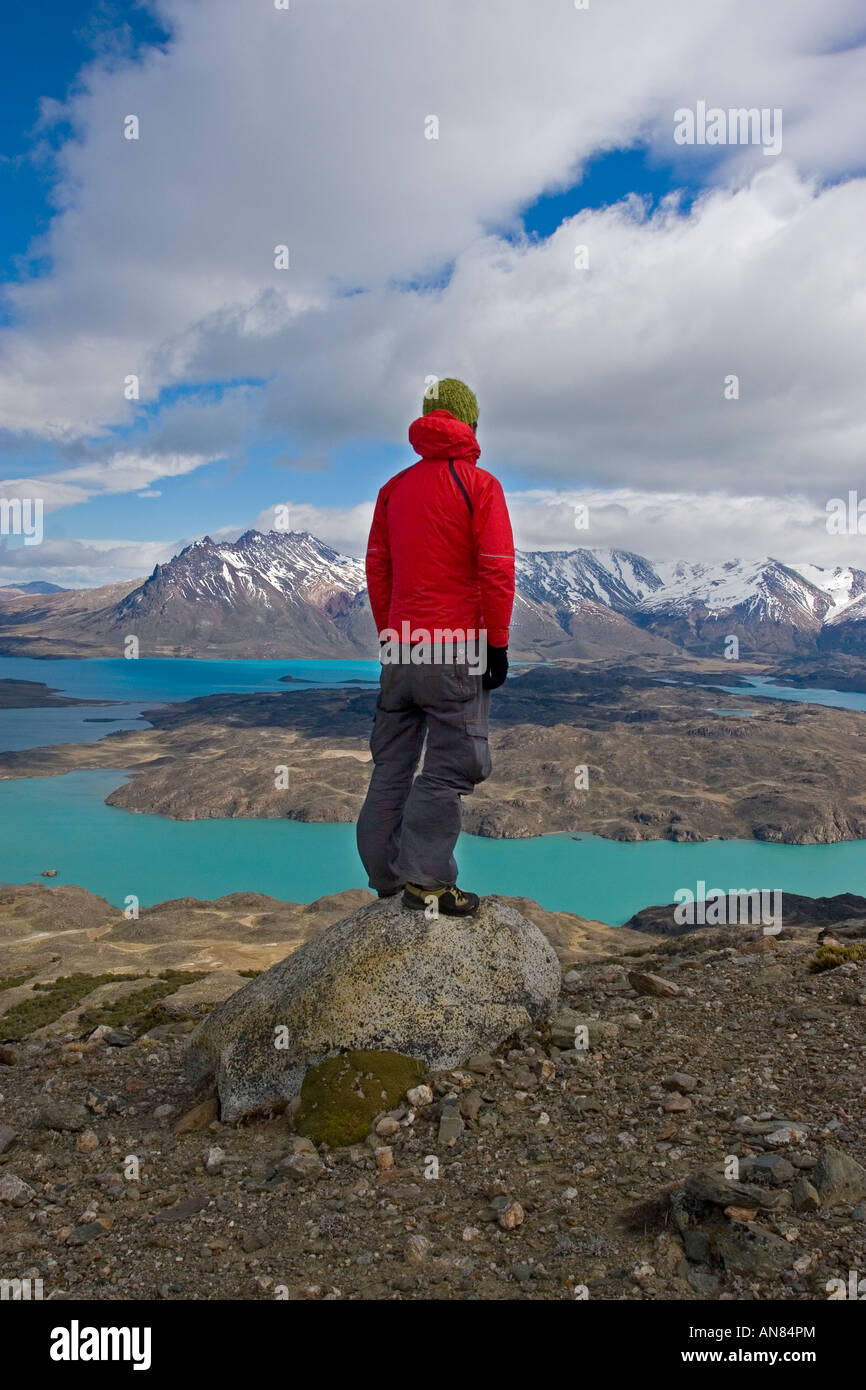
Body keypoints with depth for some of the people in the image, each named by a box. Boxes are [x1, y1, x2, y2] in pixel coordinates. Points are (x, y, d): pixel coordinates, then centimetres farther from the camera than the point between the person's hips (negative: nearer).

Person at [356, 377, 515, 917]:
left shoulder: (394, 487, 13)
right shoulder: (479, 485, -4)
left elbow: (376, 568, 15)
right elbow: (497, 569, -11)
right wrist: (498, 645, -5)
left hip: (399, 648, 6)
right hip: (456, 651, -6)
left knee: (392, 766, 12)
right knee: (451, 765, -2)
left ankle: (386, 879, 18)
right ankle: (425, 878, -6)